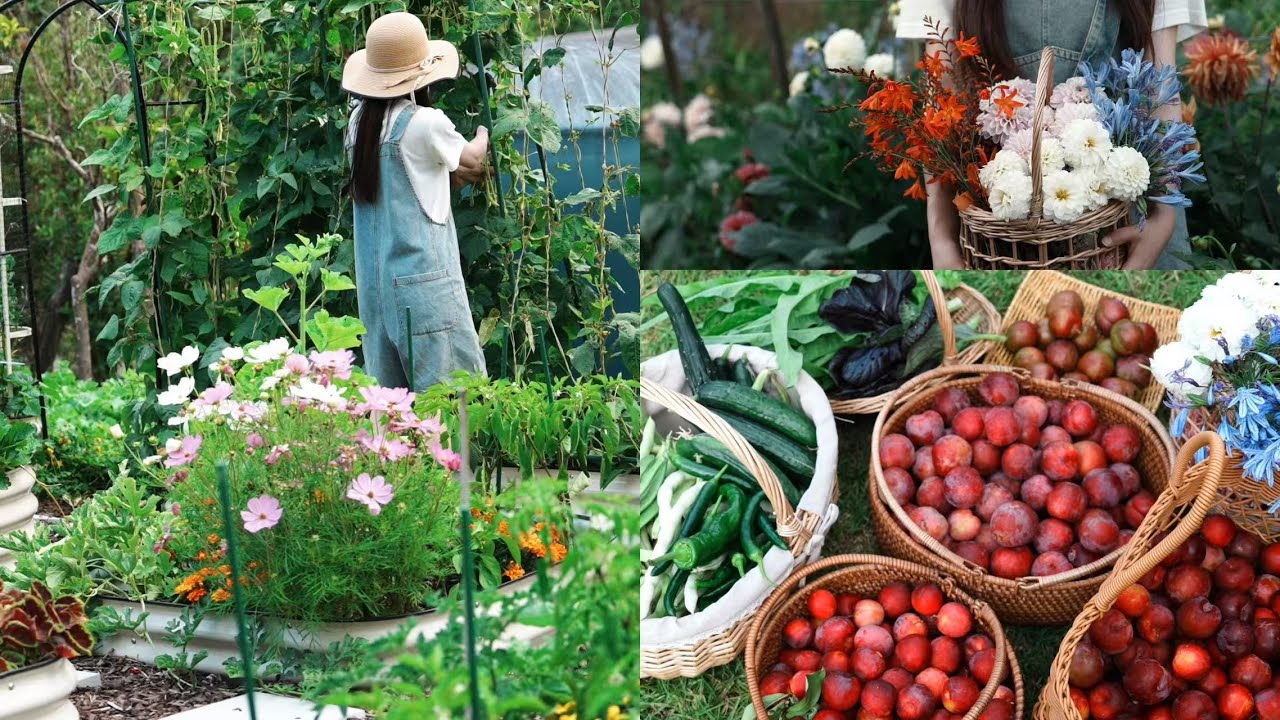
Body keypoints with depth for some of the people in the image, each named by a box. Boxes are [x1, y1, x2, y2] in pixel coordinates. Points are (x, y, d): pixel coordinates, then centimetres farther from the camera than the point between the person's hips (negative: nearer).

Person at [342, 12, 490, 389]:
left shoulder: (359, 121, 7)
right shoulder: (425, 123, -11)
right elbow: (472, 161, 9)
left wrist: (452, 174, 17)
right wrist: (483, 136, 28)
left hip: (375, 284, 7)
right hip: (424, 282, -7)